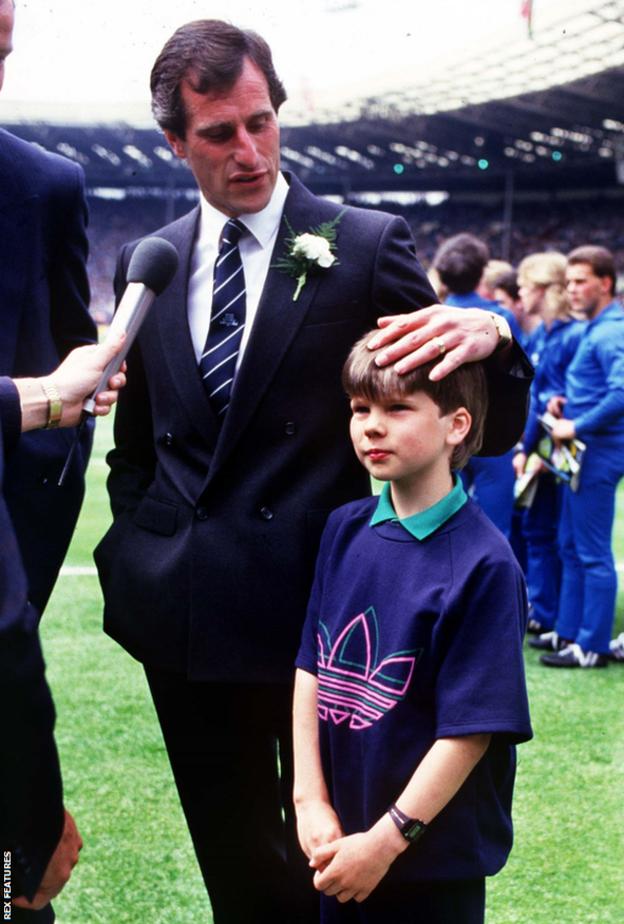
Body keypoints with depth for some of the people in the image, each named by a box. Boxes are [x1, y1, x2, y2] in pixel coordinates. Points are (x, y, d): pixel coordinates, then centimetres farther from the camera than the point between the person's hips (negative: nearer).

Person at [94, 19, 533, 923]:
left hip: (315, 609, -4)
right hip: (183, 615, 4)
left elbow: (480, 429, -6)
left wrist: (490, 337, -26)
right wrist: (134, 544, 7)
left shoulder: (368, 246, -5)